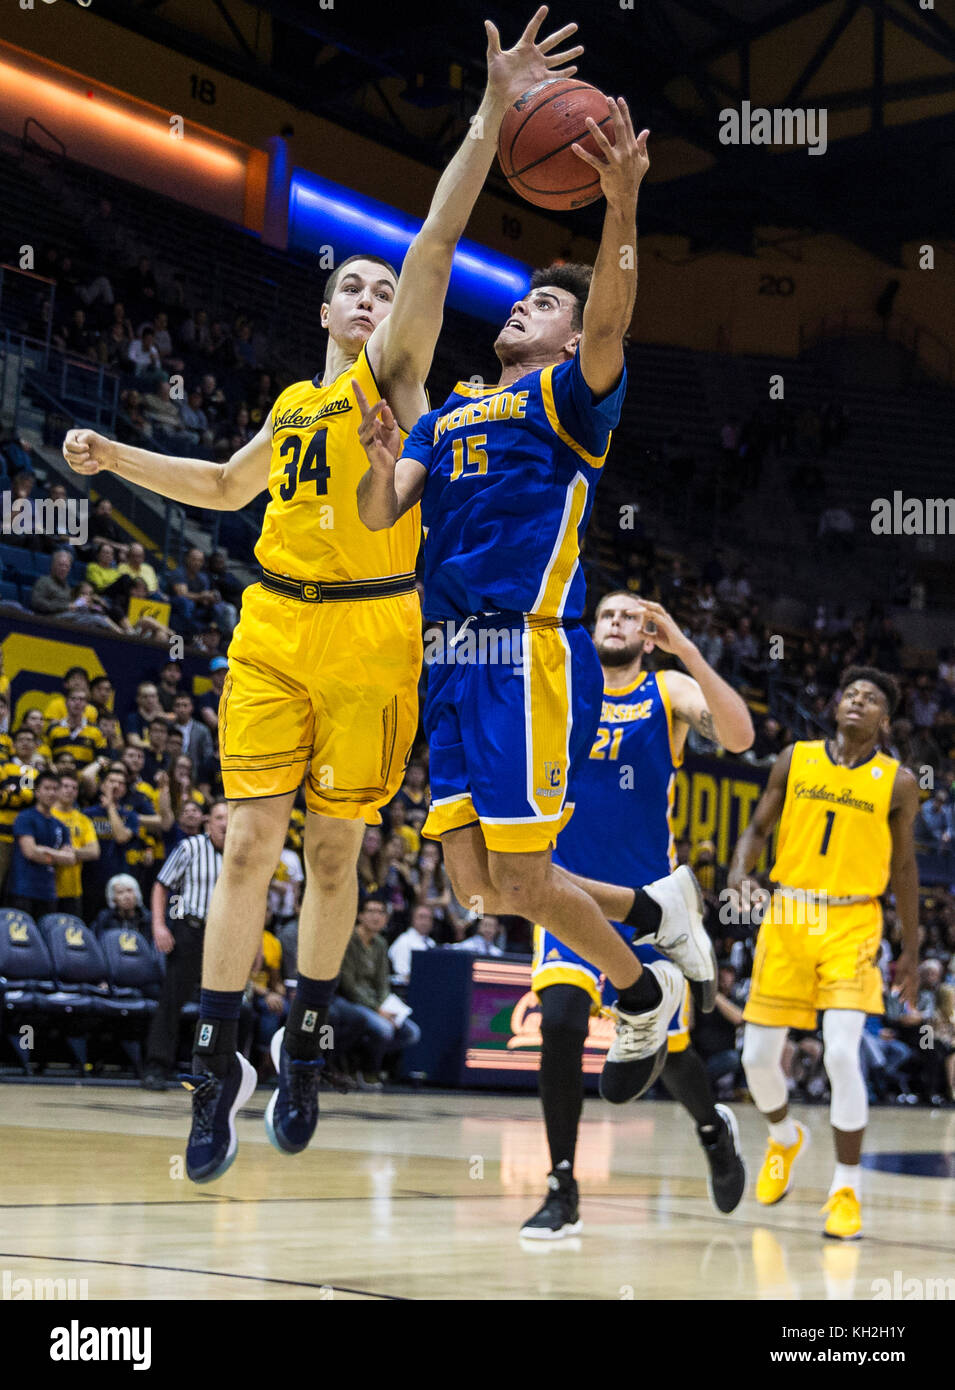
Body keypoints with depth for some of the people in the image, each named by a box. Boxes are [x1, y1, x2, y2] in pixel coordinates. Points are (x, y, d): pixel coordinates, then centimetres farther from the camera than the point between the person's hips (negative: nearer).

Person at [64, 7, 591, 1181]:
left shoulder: (394, 373, 3)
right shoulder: (294, 405, 18)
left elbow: (436, 246, -10)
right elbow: (226, 487, 35)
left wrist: (491, 116, -21)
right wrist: (115, 458, 24)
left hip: (369, 632, -4)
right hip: (274, 627, 4)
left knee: (334, 848, 3)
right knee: (251, 838, -4)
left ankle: (305, 1044, 18)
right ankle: (218, 1063, -2)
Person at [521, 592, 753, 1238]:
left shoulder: (670, 691, 0)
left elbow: (739, 736, -18)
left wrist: (685, 649, -27)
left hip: (649, 896, -1)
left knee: (665, 1048, 8)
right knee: (560, 1021, -22)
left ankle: (714, 1127, 43)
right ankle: (563, 1191, -13)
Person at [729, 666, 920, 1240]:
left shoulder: (898, 782, 1)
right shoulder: (796, 760, 4)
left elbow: (903, 865, 10)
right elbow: (757, 830, 10)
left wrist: (912, 949, 12)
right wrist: (738, 875, -12)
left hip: (851, 924, -2)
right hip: (787, 917, 2)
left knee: (842, 1052, -19)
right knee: (758, 1057, 3)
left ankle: (848, 1188, -5)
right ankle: (786, 1137, 36)